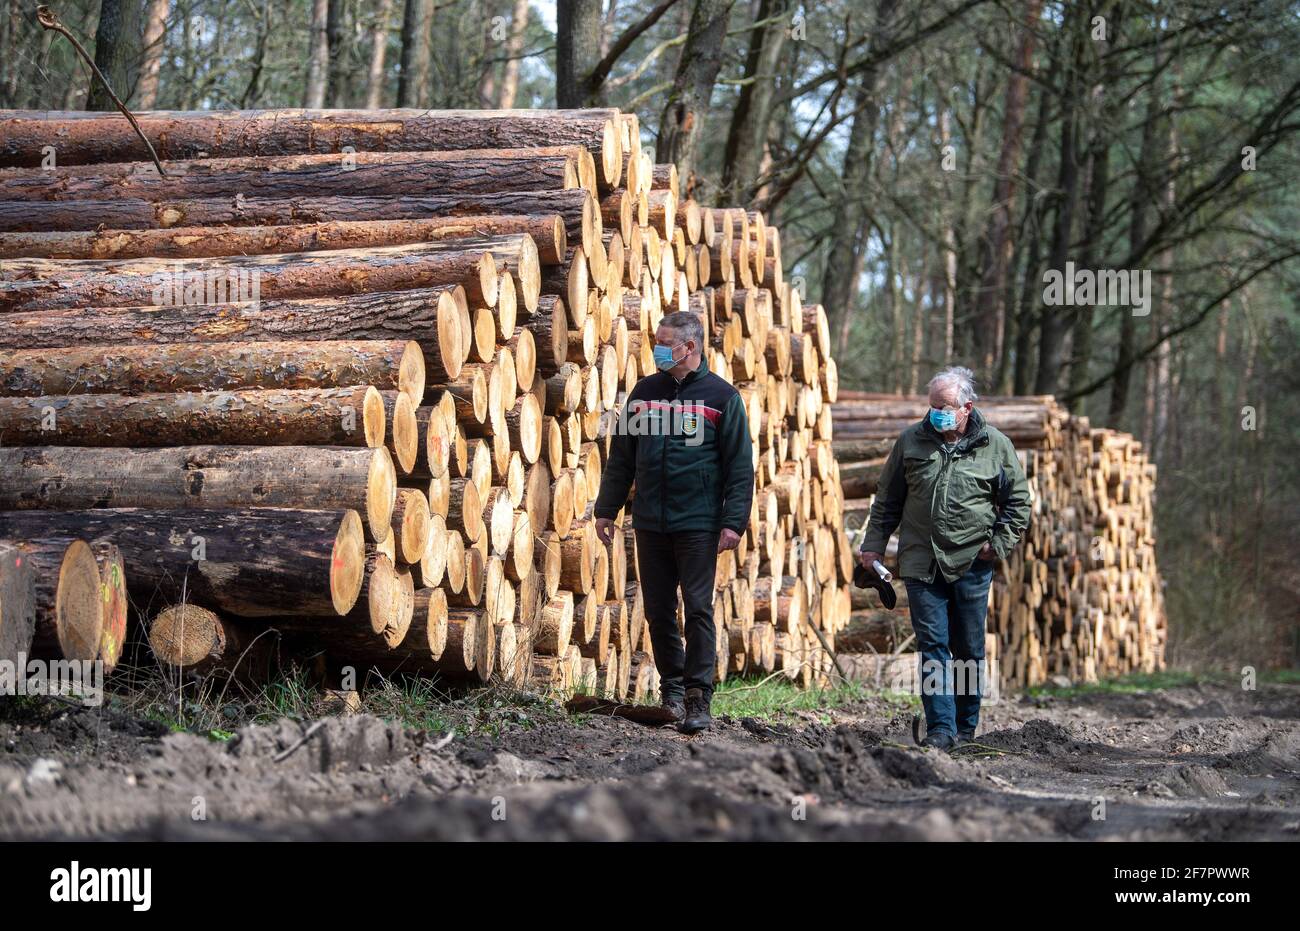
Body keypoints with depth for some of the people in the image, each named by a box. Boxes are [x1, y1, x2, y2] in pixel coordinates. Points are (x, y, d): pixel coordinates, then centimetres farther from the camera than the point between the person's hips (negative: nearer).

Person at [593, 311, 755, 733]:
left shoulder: (721, 396, -1)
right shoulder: (645, 391, 11)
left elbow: (740, 465, -2)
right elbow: (621, 456, 16)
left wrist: (733, 521, -11)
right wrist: (606, 508, 12)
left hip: (698, 524, -4)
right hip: (649, 523, 4)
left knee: (697, 608, -7)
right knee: (658, 610, 8)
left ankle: (699, 698, -4)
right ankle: (671, 684, 22)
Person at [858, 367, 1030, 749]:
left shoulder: (995, 446, 1)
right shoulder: (911, 441, 5)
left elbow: (1018, 502, 7)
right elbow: (887, 500, 12)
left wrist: (998, 544, -3)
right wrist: (874, 544, 7)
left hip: (972, 565, -1)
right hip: (921, 562, 1)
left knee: (969, 649, 7)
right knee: (932, 645, -6)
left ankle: (966, 728, 20)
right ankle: (940, 728, -8)